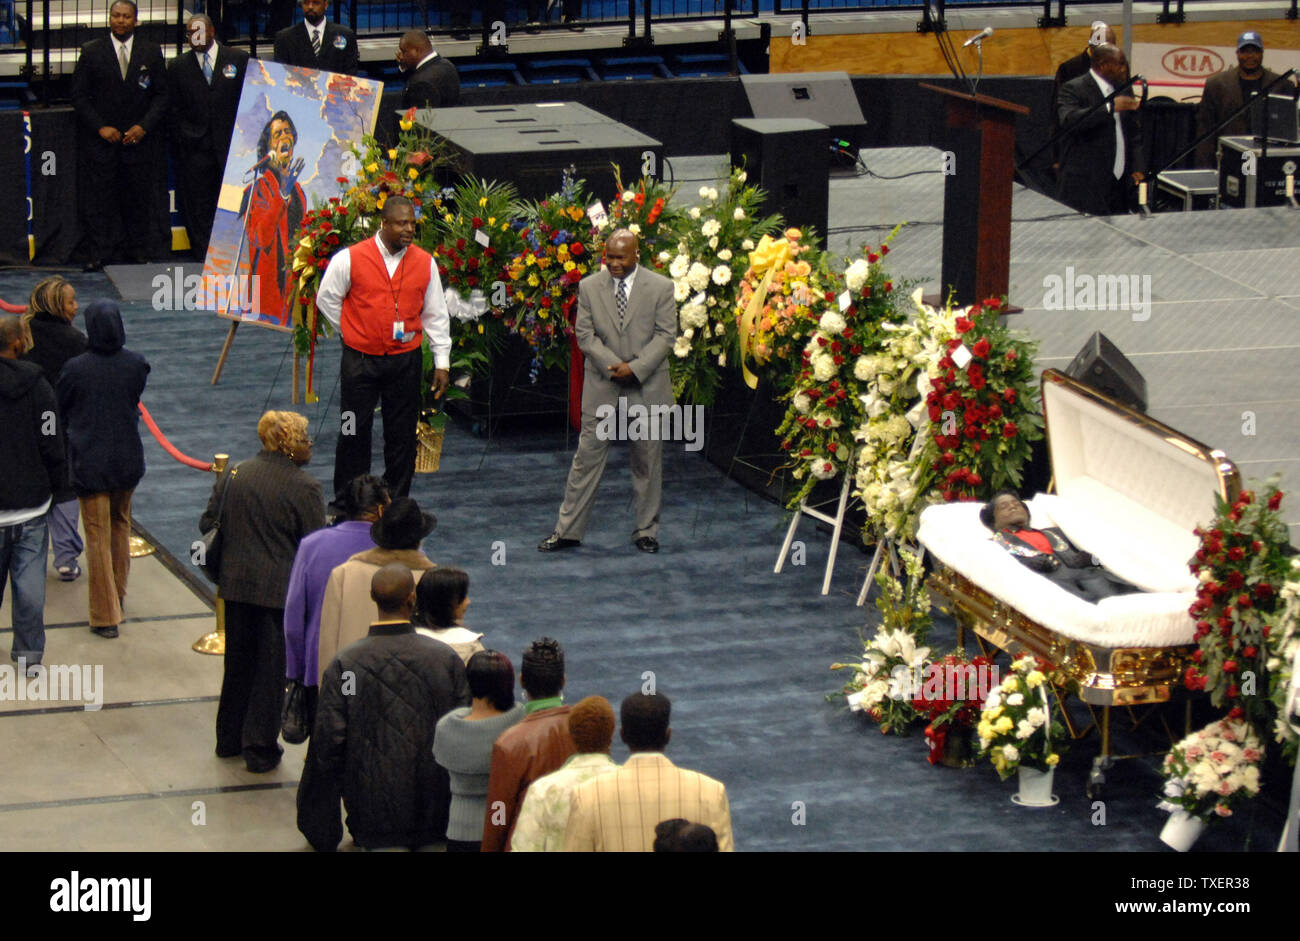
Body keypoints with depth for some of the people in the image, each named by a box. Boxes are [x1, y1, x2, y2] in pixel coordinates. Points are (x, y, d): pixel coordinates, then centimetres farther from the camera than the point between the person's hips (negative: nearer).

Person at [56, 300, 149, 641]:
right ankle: (118, 592, 40)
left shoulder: (75, 368, -17)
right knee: (121, 526, 24)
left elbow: (60, 410, -2)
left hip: (90, 462, -3)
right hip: (127, 458, 3)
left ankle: (106, 616, 3)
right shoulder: (136, 365, -9)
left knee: (98, 537, 3)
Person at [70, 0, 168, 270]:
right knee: (100, 200, -2)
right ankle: (101, 254, 3)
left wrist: (144, 126, -7)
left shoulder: (151, 52, 6)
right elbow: (79, 95, 2)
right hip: (102, 142, -1)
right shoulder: (91, 52, 4)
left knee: (141, 200, 1)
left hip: (140, 140, 1)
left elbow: (162, 94, 6)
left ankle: (140, 253, 9)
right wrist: (100, 127, -9)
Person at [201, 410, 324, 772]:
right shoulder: (304, 487, -14)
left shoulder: (234, 474, 1)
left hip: (235, 583, 5)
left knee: (238, 660, 20)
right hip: (280, 589, -5)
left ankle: (230, 739, 31)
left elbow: (208, 524, 6)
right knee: (271, 666, 6)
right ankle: (260, 749, 11)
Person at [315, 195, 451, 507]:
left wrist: (442, 362, 6)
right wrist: (353, 331, 8)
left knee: (402, 435, 6)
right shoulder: (350, 259, -7)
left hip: (405, 361, 2)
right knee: (353, 434, 2)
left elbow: (436, 315, 8)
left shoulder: (425, 263, 2)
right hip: (360, 361, -2)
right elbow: (326, 299, 6)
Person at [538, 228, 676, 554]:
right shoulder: (589, 286, 3)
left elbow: (665, 335, -4)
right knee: (587, 457, 0)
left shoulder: (660, 287, -1)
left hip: (647, 386, 0)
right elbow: (585, 334, 0)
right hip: (602, 386, 1)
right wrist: (613, 365, -13)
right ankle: (568, 530, 4)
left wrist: (635, 368, -15)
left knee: (648, 460, 7)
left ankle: (646, 530, 17)